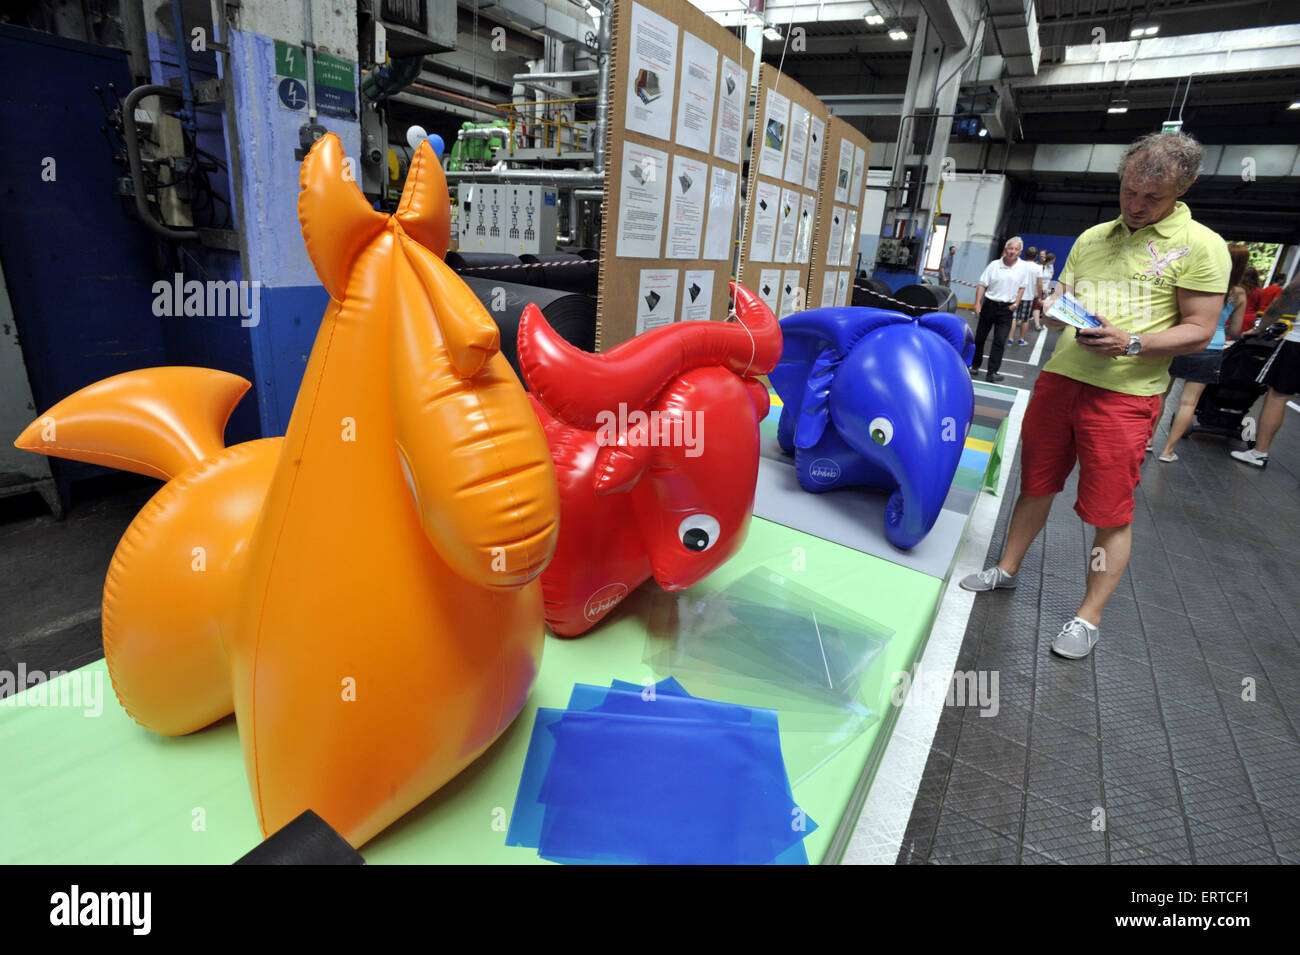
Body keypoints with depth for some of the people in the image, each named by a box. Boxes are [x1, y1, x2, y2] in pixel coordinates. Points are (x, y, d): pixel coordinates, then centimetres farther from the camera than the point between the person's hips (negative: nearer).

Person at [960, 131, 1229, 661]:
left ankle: (1088, 618, 13)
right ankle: (1006, 570, 31)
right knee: (1035, 484, 14)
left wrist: (1132, 343, -21)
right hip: (1060, 378, 5)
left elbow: (1199, 331, -5)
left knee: (1110, 513, 0)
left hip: (1125, 394, -5)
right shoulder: (1092, 237, 14)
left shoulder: (1201, 246, -2)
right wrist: (1054, 311, -5)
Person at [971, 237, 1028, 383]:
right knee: (980, 338, 8)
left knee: (1000, 341, -6)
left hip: (1007, 308, 1)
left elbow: (1021, 287, 13)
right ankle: (975, 365, 25)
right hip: (990, 304, -1)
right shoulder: (994, 265, -3)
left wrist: (1016, 303, 0)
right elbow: (982, 284, -3)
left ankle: (992, 372, -5)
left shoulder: (1021, 268, 4)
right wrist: (977, 303, -12)